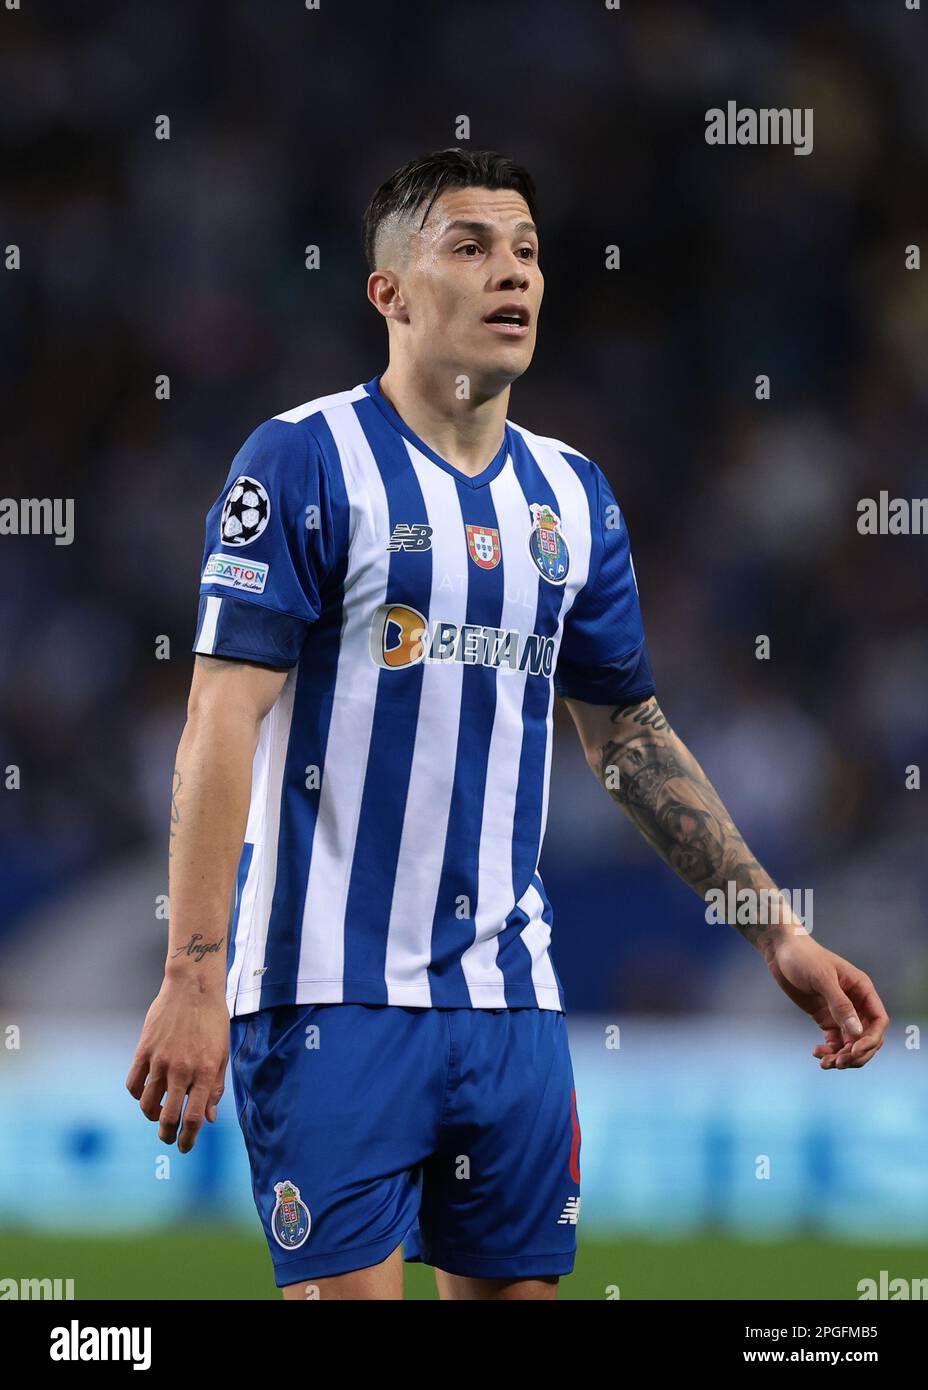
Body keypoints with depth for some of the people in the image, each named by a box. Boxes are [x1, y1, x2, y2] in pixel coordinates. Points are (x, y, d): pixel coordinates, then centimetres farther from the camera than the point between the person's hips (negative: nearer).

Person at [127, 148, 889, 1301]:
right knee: (346, 1291, -9)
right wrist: (193, 977, -20)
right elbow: (222, 721, -12)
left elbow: (631, 737, 20)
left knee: (518, 1284, 6)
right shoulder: (304, 460, -6)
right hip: (333, 989, -6)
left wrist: (777, 935, 16)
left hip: (506, 991, 6)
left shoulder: (571, 495, 13)